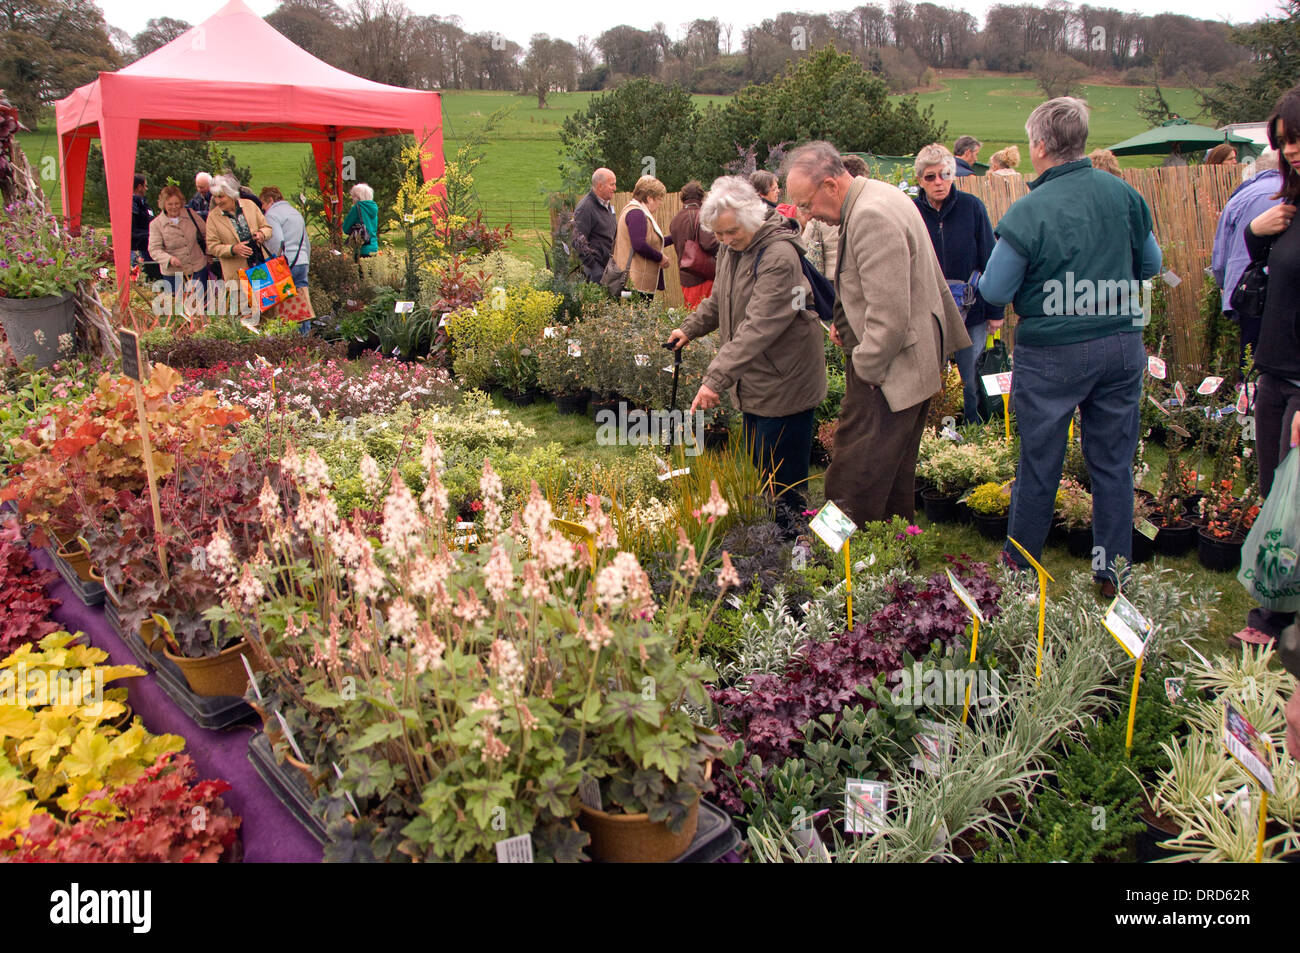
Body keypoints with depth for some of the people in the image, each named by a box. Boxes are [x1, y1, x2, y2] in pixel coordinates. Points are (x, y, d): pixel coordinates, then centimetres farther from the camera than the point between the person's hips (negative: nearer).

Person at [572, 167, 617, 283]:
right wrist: (593, 265, -18)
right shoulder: (585, 207, -14)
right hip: (597, 266, -8)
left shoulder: (608, 204, 15)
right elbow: (578, 240, -18)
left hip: (609, 264, 9)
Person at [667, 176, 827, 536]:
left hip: (784, 384, -9)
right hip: (754, 382, 9)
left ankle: (789, 533, 13)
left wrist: (717, 378, -35)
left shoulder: (779, 256, -24)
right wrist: (690, 328, 13)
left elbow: (758, 327, -31)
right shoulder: (732, 249, 7)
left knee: (782, 480, -2)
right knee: (758, 469, 19)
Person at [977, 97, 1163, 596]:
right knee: (1114, 462, 12)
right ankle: (1112, 570, 22)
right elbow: (1151, 264, 11)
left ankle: (1018, 566, 24)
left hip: (1051, 353, -4)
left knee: (1039, 464, 9)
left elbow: (994, 292, -11)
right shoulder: (1123, 194, 0)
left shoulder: (1028, 211, -15)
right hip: (1122, 345, 4)